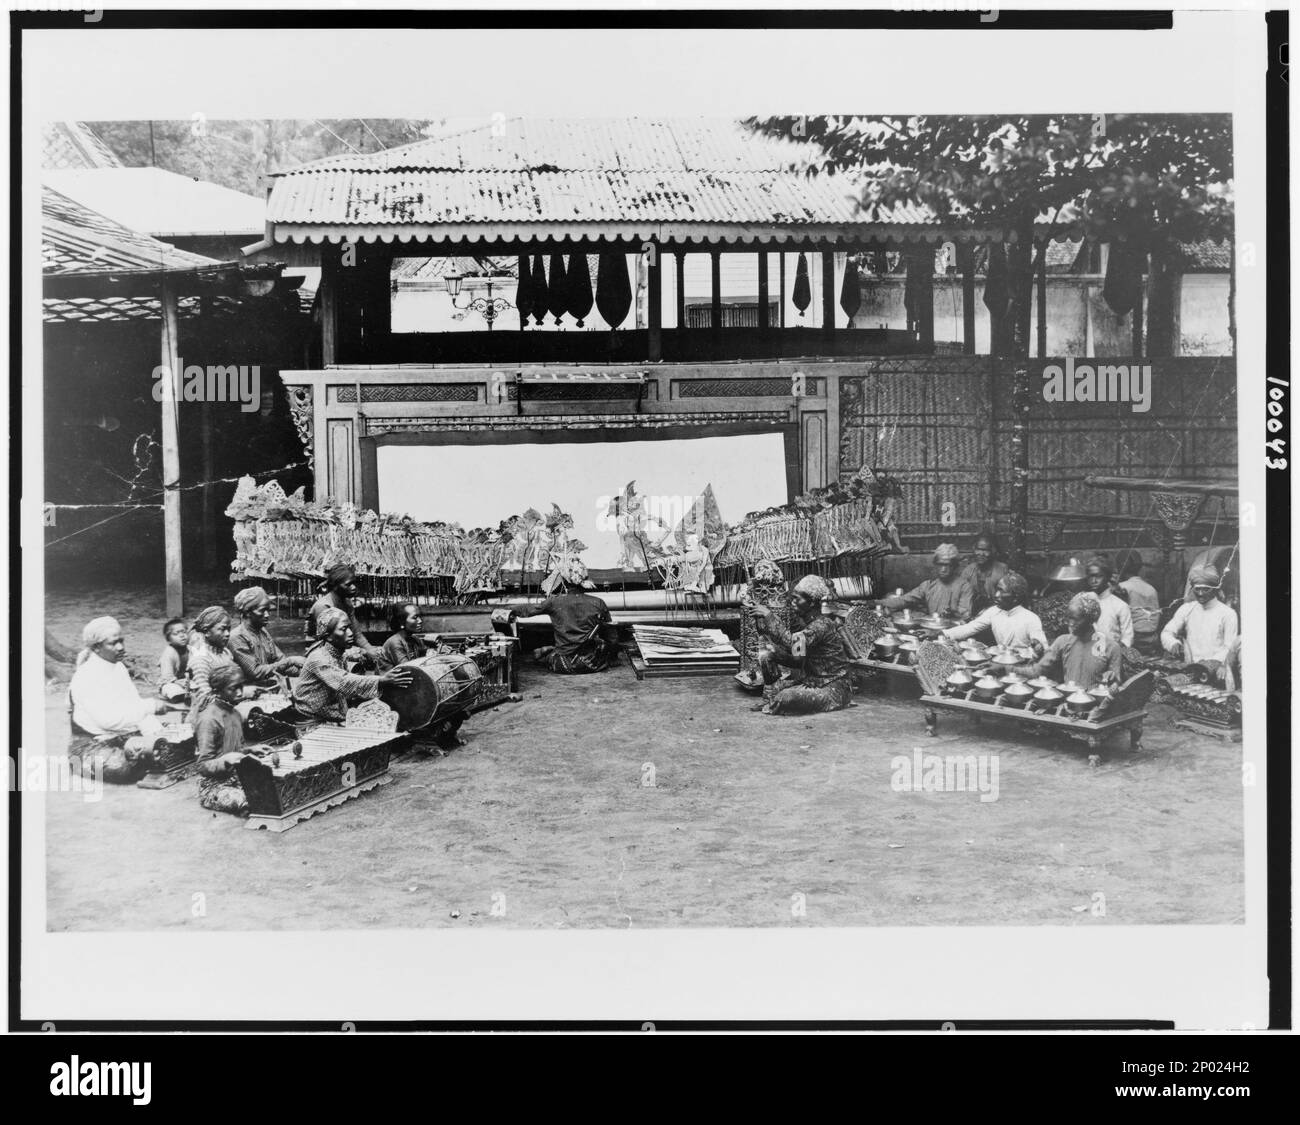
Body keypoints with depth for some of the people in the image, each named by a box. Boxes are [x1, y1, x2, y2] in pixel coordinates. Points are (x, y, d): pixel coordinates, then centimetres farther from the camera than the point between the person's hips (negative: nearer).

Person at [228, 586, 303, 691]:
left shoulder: (263, 632, 14)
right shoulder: (237, 638, -10)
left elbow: (279, 660, 12)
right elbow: (255, 672, -15)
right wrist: (289, 661, -18)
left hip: (273, 688, 7)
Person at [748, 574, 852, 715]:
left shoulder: (823, 624, -22)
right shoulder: (804, 620, 5)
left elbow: (792, 643, -35)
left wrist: (769, 616, -33)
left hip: (833, 688, -8)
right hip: (810, 679, 8)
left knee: (786, 698, -31)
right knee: (766, 652, 0)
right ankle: (769, 701, 7)